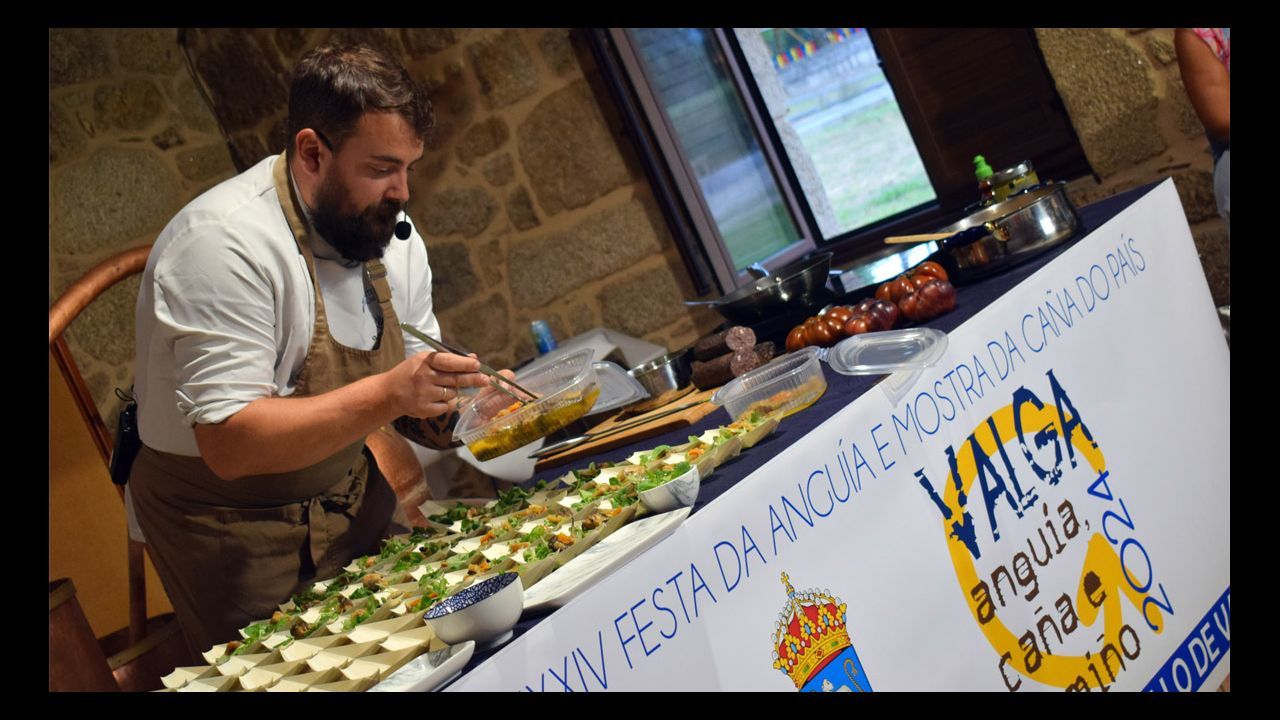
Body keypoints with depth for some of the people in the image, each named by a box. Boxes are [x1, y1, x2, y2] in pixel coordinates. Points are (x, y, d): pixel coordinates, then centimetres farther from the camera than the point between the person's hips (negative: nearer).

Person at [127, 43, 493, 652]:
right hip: (234, 527, -6)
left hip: (352, 494, 7)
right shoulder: (225, 244, -25)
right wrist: (387, 395, -38)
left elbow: (416, 410, 5)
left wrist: (465, 403, -18)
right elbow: (229, 444, -30)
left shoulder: (390, 234, -1)